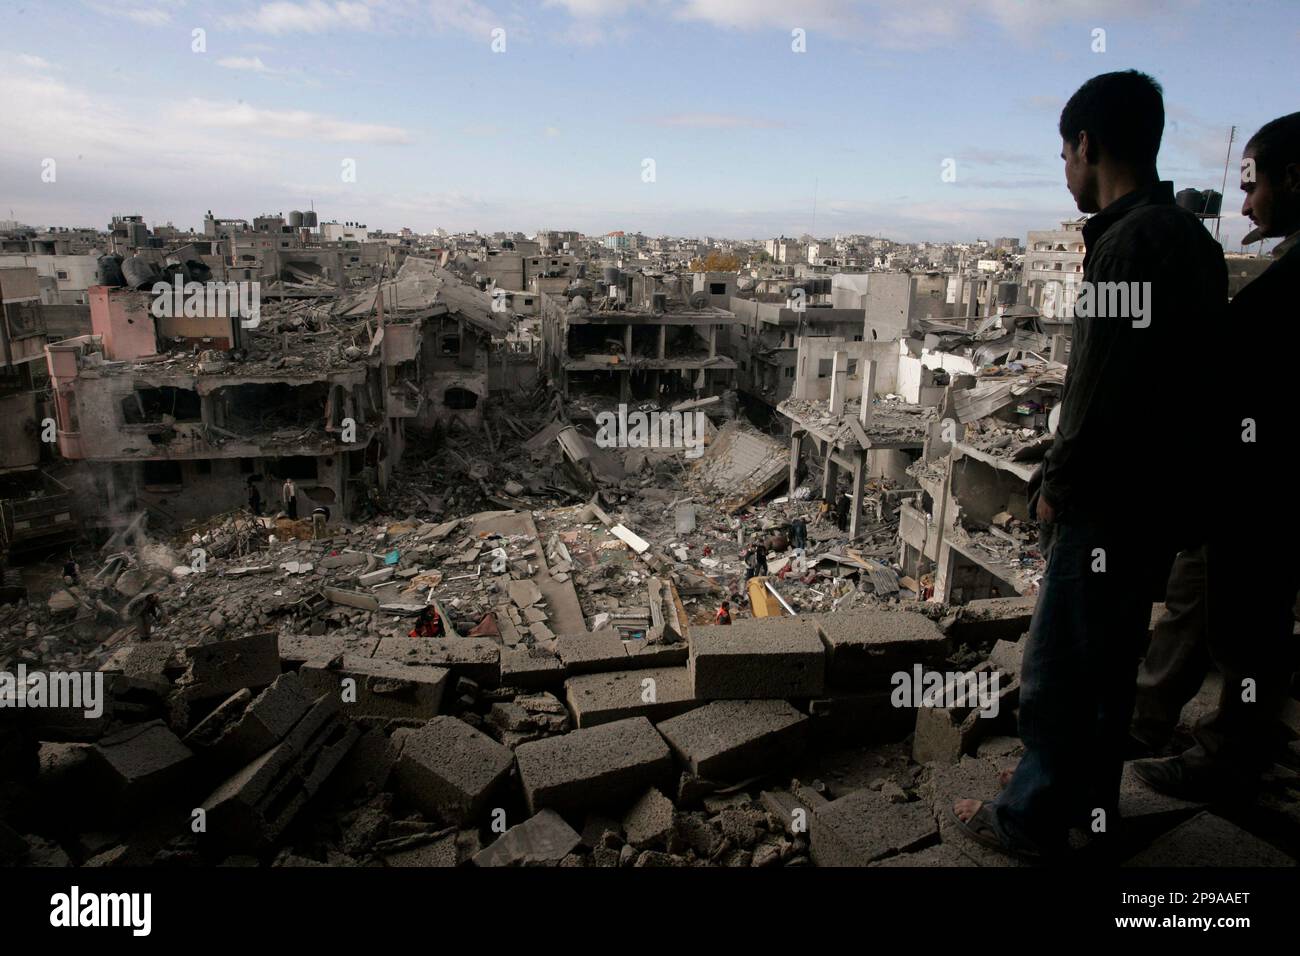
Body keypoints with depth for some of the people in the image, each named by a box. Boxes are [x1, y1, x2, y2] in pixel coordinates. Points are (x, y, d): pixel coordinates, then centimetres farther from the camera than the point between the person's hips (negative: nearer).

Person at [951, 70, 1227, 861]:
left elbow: (1105, 392, -23)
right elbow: (1179, 377, 13)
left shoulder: (1132, 241, -18)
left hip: (1109, 507, -10)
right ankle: (1091, 802, 37)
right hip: (1158, 500, 10)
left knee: (1056, 674, 4)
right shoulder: (1190, 236, 11)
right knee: (1109, 663, 21)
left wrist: (1057, 484, -9)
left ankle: (1034, 821, 21)